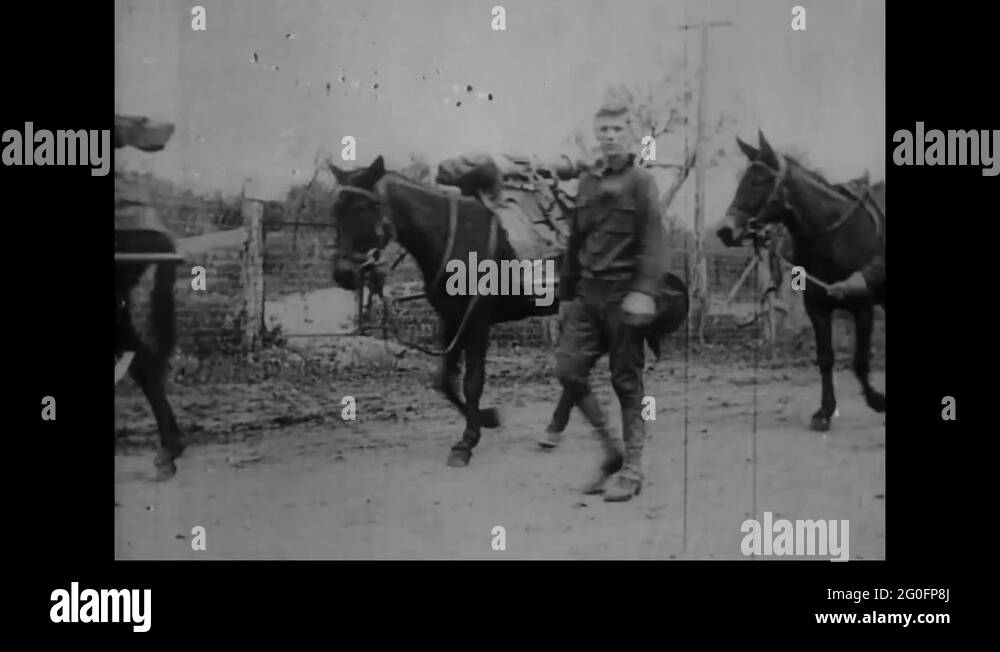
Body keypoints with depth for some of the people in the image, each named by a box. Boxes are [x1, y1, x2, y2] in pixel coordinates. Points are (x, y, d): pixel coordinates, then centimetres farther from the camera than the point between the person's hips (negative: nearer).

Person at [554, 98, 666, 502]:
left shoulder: (641, 182, -4)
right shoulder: (587, 182, 13)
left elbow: (652, 242, -13)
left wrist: (643, 291, -26)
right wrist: (565, 294, 18)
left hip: (623, 295, -5)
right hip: (587, 294, 5)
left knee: (627, 381, 0)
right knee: (568, 370, -3)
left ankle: (632, 469, 11)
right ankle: (611, 451, 14)